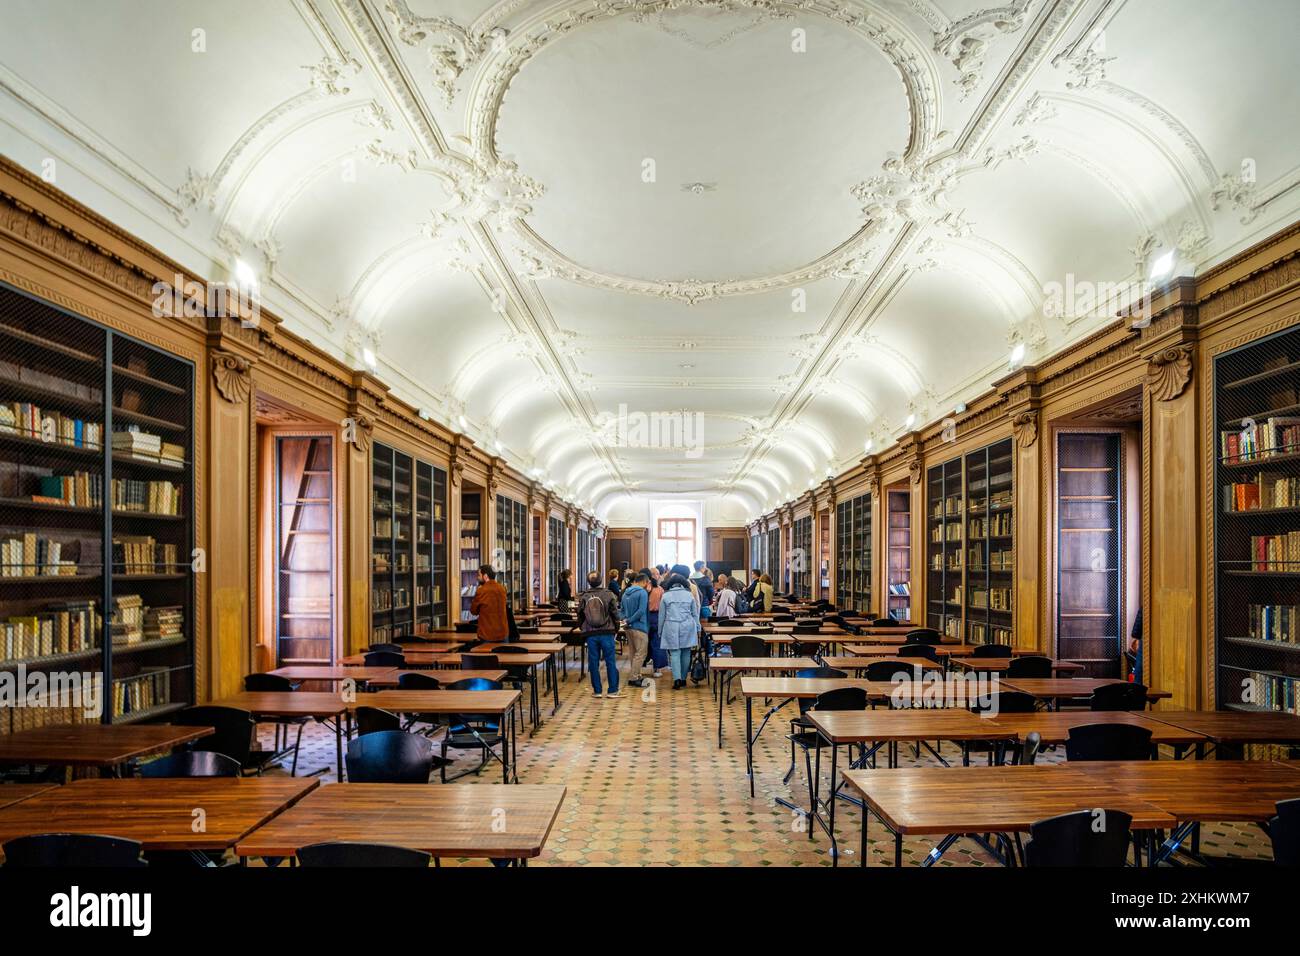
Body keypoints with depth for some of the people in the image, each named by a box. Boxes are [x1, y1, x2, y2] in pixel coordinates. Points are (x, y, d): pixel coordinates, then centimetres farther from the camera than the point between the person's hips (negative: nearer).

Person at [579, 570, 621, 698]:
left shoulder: (583, 597, 0)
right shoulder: (608, 594, -5)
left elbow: (580, 615, 7)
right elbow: (615, 613, -3)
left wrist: (583, 629, 22)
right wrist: (616, 629, 11)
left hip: (590, 634, 2)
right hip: (607, 633, -1)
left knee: (593, 663, 9)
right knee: (610, 662, 5)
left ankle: (596, 690, 14)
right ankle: (612, 691, 6)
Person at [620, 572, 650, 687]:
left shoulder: (626, 593, 11)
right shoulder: (643, 592, -14)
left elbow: (622, 609, 16)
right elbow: (641, 611, -21)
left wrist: (625, 619, 3)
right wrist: (629, 620, -13)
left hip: (628, 627, 8)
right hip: (639, 627, -8)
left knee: (632, 653, 17)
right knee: (640, 654, -2)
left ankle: (635, 675, 24)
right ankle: (633, 678, -3)